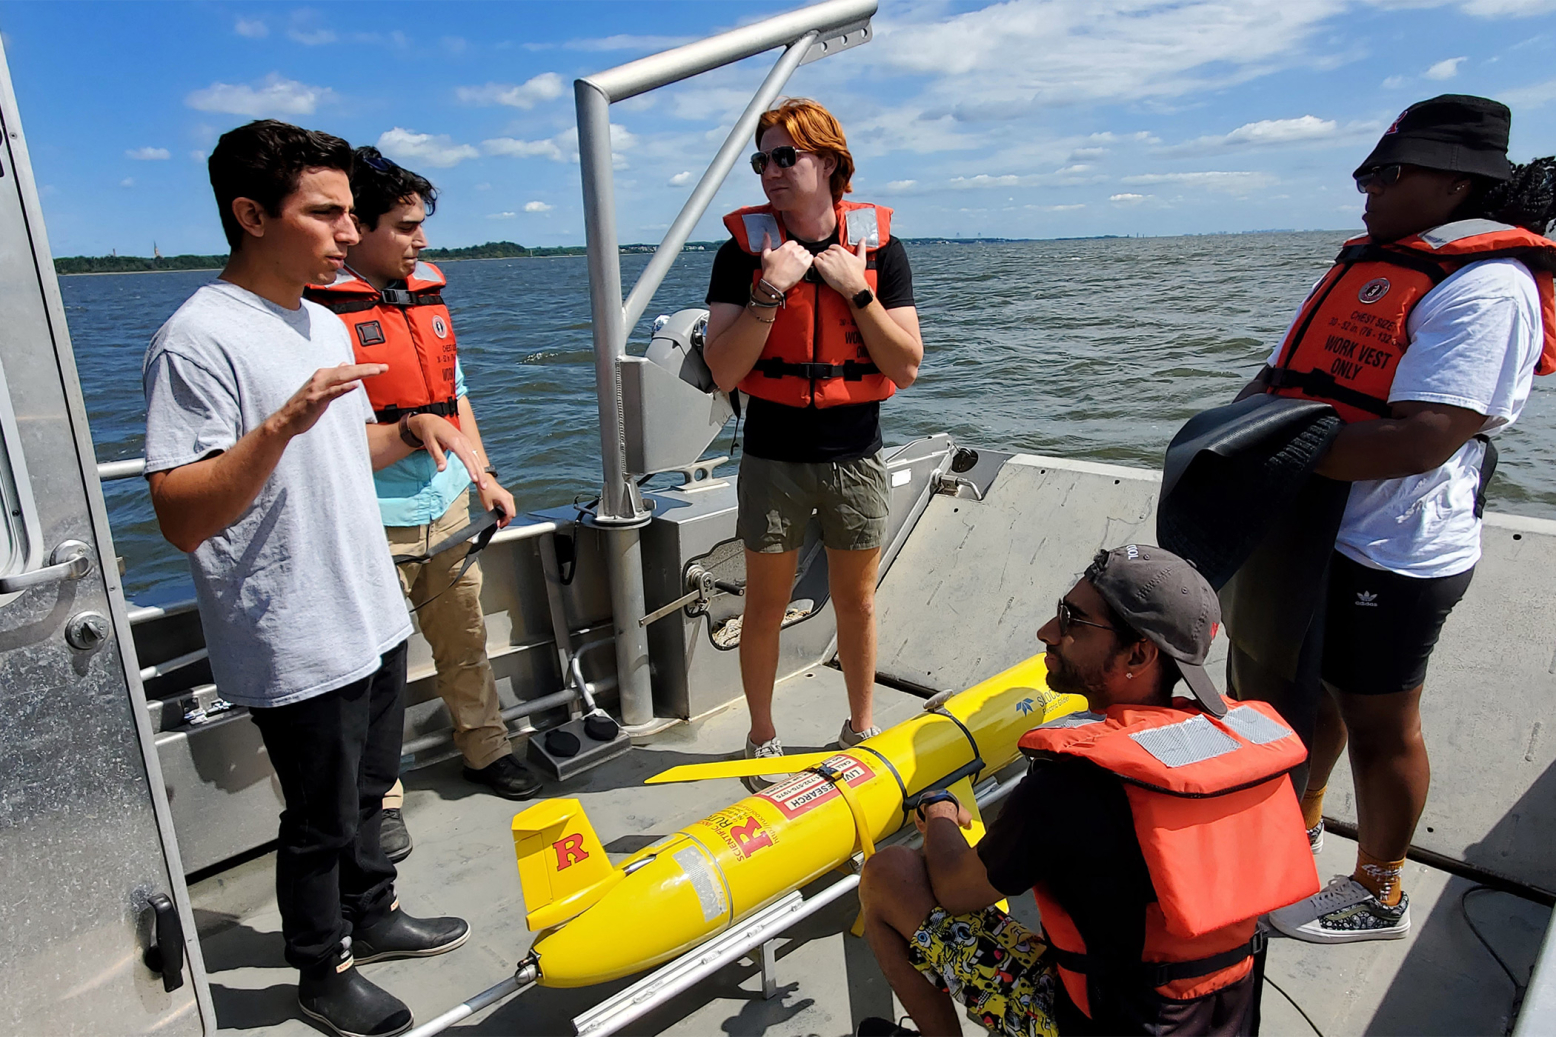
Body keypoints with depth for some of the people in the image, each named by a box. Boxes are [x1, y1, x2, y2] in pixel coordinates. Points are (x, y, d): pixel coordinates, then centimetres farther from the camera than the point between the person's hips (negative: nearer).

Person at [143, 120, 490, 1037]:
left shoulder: (324, 324, 9)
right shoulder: (201, 338, -20)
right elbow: (182, 520, -25)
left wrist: (411, 430, 2)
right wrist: (281, 425, -36)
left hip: (372, 618, 8)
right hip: (299, 647, -8)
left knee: (366, 790, 25)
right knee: (321, 821, 11)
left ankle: (373, 916, 46)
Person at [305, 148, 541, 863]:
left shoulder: (427, 289, 12)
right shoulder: (318, 305, -12)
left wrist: (483, 475, 16)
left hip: (448, 505, 7)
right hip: (371, 521, -7)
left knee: (466, 643, 19)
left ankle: (486, 752, 37)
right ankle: (380, 801, 22)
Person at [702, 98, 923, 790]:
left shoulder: (880, 247, -2)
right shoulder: (744, 250, -5)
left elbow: (906, 369, -7)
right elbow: (723, 372, -13)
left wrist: (857, 291, -16)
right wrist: (769, 291, -23)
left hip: (855, 456, 1)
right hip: (773, 459, -1)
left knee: (856, 600, 14)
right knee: (766, 604, 9)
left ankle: (861, 726, 34)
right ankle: (762, 739, 29)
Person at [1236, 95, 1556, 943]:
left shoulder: (1486, 285, -16)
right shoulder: (1369, 264, 13)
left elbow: (1423, 437, -27)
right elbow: (1280, 378, 16)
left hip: (1392, 554, -9)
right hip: (1313, 529, 9)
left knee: (1377, 722, 7)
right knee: (1311, 686, 22)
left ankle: (1378, 894, 29)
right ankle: (1298, 828, 44)